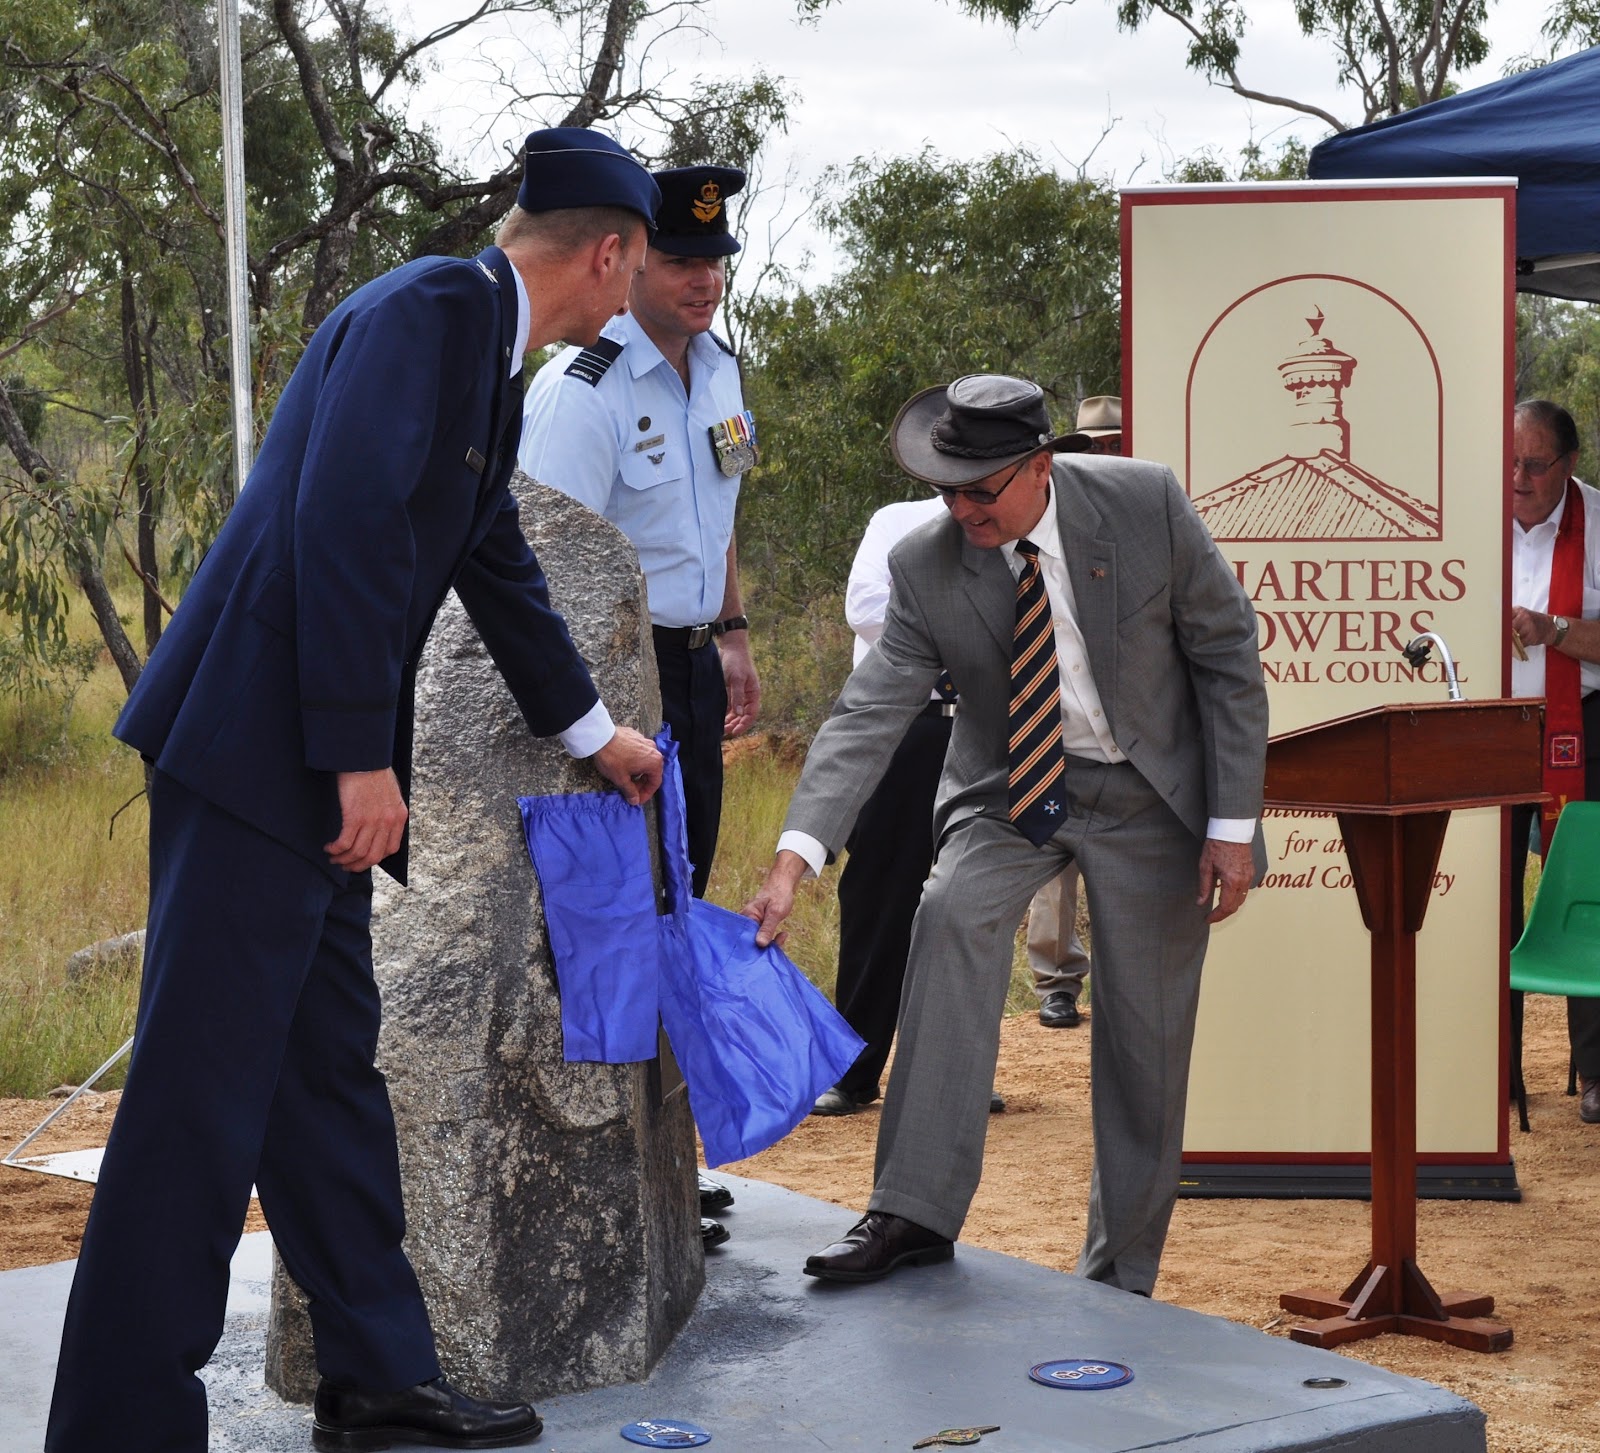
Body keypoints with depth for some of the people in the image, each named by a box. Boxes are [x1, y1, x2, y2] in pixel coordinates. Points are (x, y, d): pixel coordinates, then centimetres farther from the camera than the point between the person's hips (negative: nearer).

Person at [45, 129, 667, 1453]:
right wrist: (362, 758, -21)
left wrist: (594, 733, 40)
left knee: (332, 1073, 15)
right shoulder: (432, 306, -12)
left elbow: (498, 568, 29)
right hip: (255, 743, -10)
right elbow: (343, 522, -22)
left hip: (319, 769, 10)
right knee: (203, 1093, -7)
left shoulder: (490, 353, 18)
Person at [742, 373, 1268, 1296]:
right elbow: (870, 716, -18)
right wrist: (795, 858, -32)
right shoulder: (926, 567, -14)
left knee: (1146, 1041, 1)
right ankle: (916, 1213, -23)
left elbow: (1228, 656, -9)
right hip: (1011, 787, 1)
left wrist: (1233, 824, -12)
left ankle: (1120, 1280, 18)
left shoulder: (1147, 504, -18)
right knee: (954, 913, -28)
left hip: (1149, 792, -1)